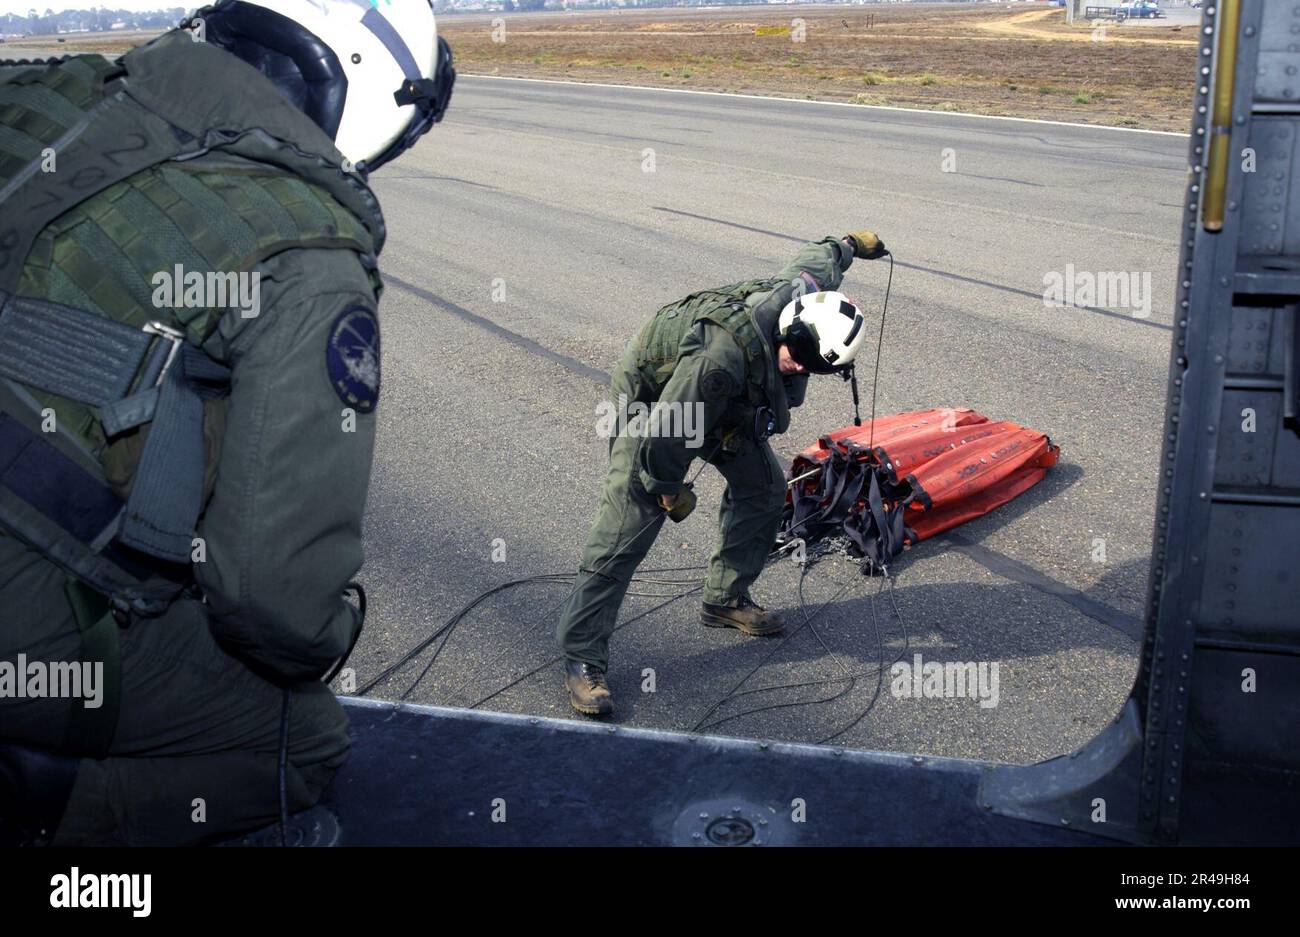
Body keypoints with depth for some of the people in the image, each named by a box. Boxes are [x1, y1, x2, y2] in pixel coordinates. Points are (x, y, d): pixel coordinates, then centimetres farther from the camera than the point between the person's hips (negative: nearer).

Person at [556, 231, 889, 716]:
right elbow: (660, 436, -36)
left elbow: (816, 257, 5)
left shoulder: (802, 292, -21)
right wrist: (670, 491, -18)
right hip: (651, 401, -8)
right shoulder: (723, 359, -45)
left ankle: (725, 600, 28)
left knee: (763, 487, 10)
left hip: (724, 403, 8)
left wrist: (849, 244, 28)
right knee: (623, 532, -13)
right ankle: (582, 657, -6)